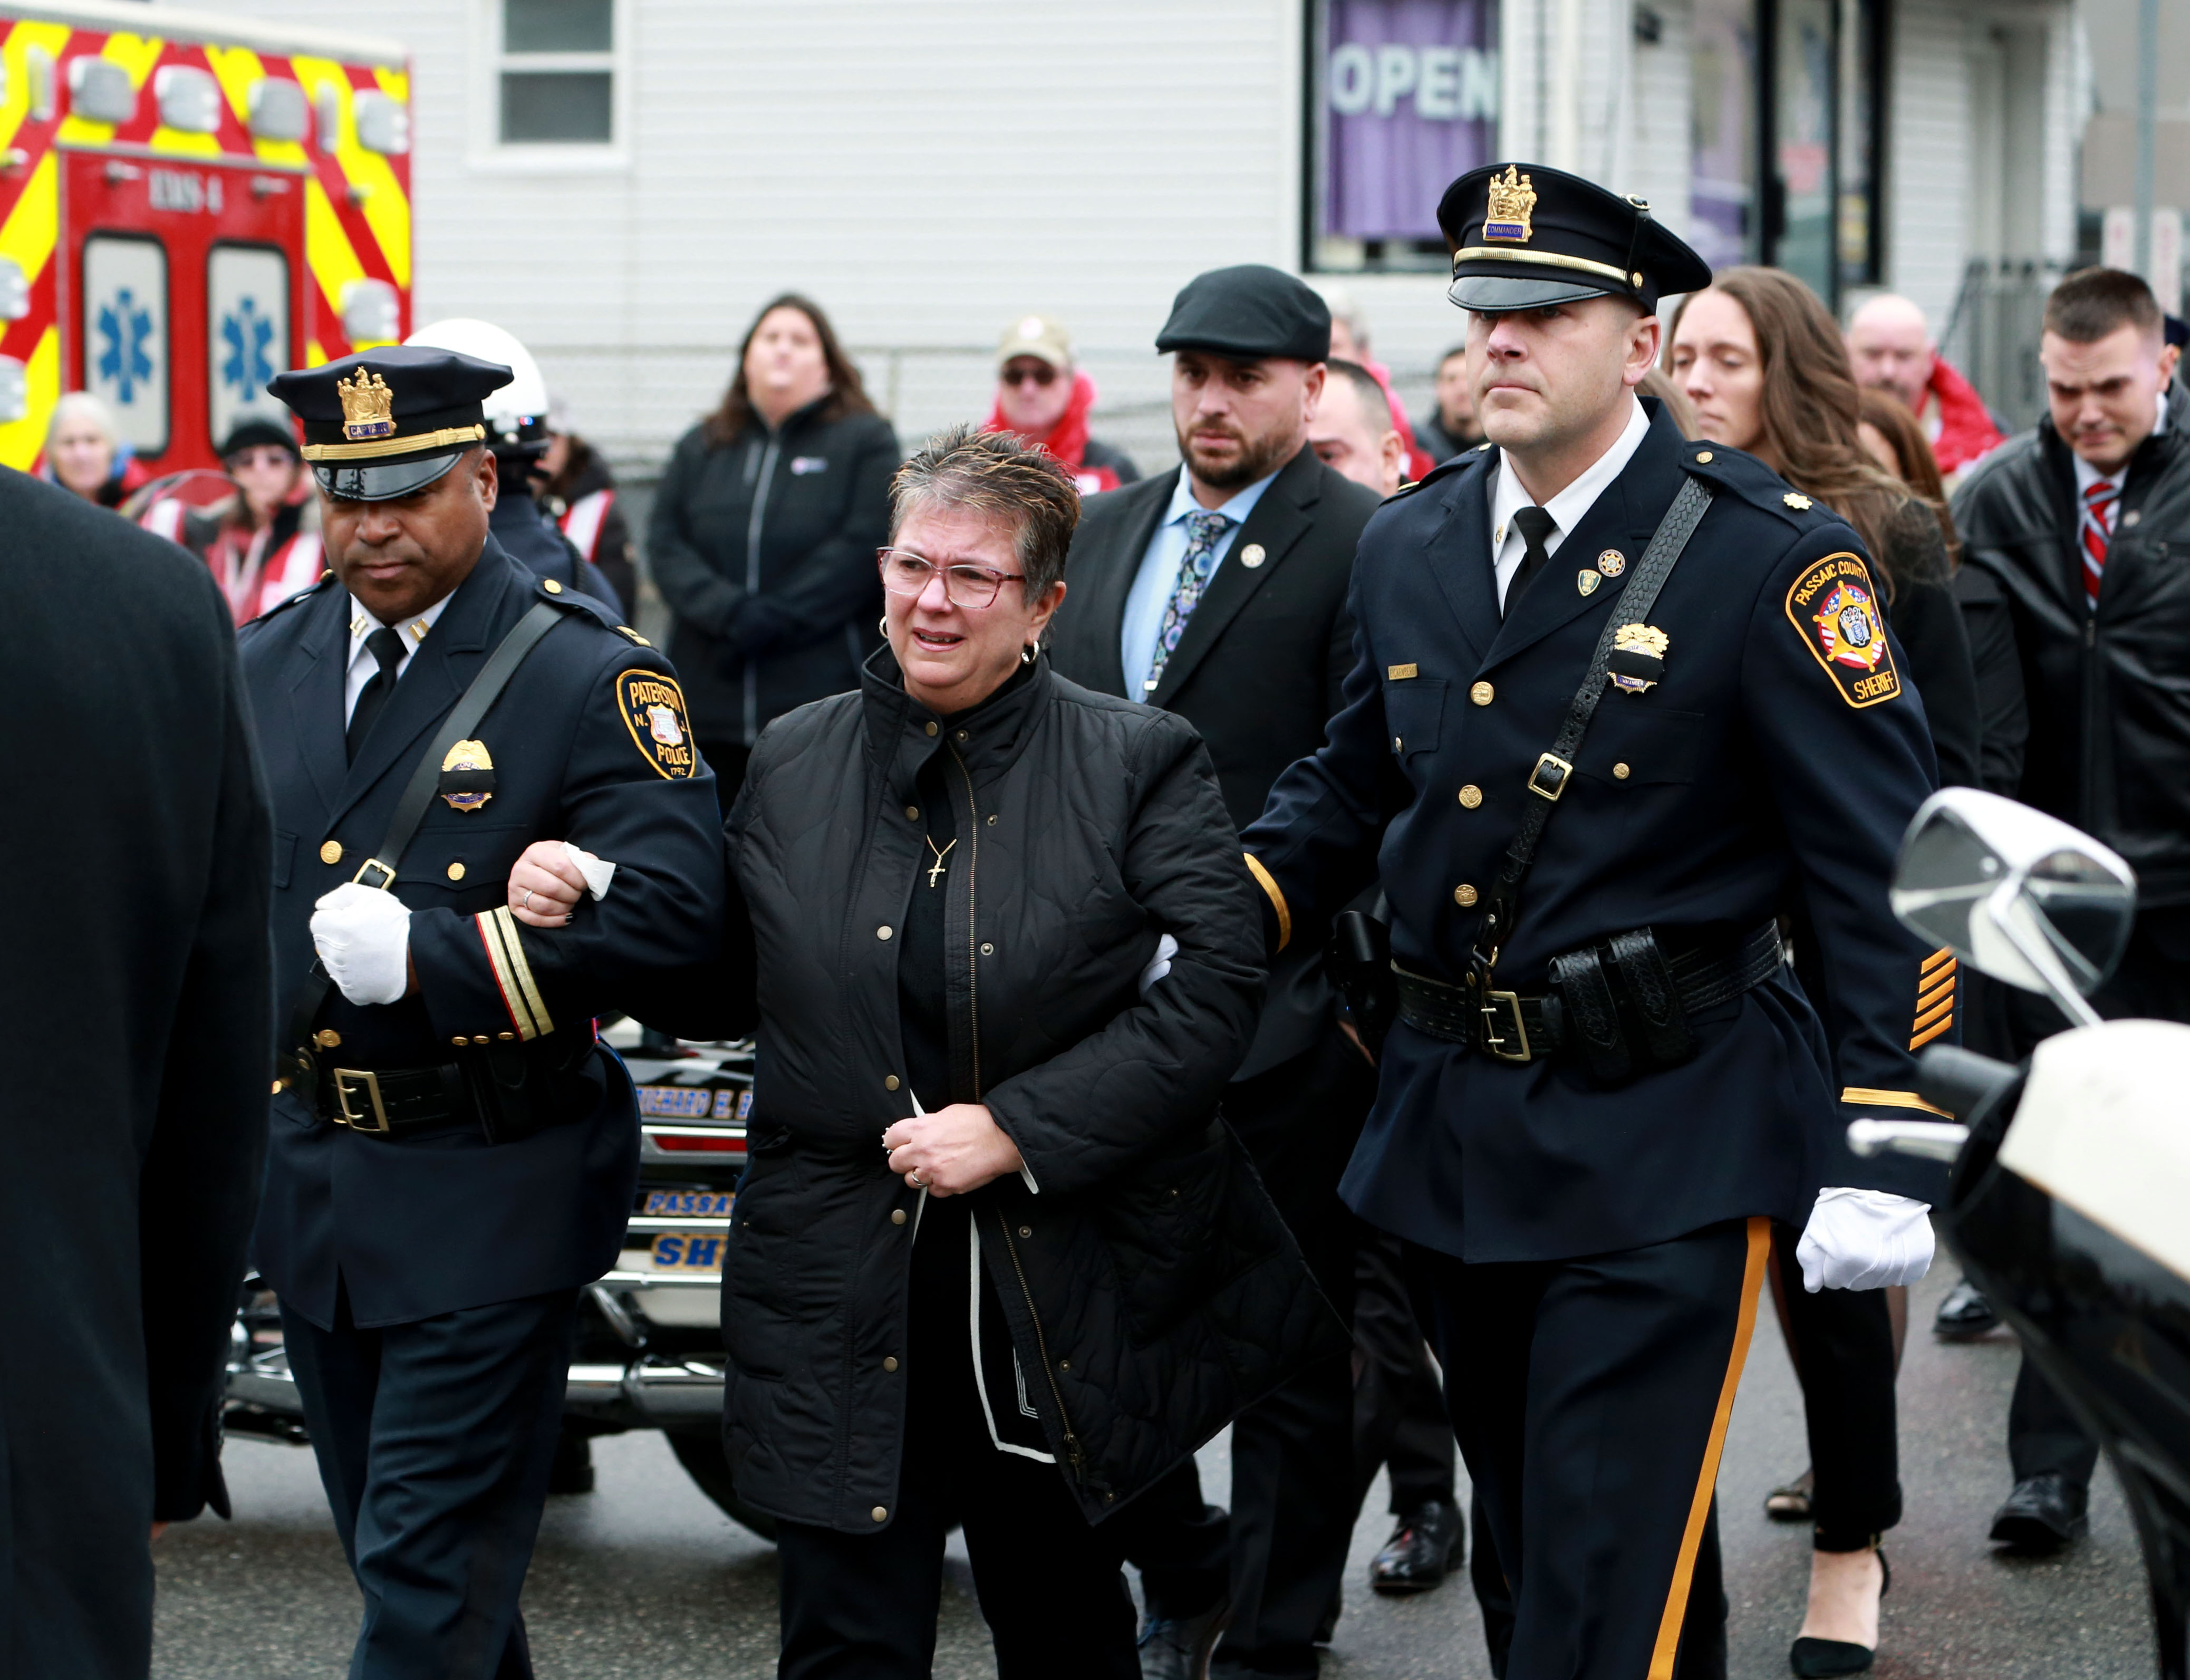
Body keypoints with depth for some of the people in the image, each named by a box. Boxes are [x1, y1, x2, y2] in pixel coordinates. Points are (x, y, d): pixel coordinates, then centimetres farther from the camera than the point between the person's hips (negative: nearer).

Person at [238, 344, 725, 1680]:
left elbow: (671, 905, -21)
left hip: (490, 1200, -6)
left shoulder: (593, 678, -10)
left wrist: (428, 955, -24)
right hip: (307, 1172, 6)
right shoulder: (267, 666, 7)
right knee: (386, 1540, 18)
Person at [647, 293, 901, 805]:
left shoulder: (866, 442, 4)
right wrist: (729, 613, -14)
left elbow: (862, 550, -8)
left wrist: (767, 622, -15)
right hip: (709, 706, 4)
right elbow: (665, 546, 4)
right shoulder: (700, 448, 16)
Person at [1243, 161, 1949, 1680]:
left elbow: (1886, 860, -11)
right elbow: (1350, 786, 21)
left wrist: (1883, 1151, -16)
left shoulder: (1769, 557, -11)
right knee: (1534, 1538, 18)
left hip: (1664, 1141, -6)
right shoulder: (1408, 548, 7)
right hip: (1456, 1135, 7)